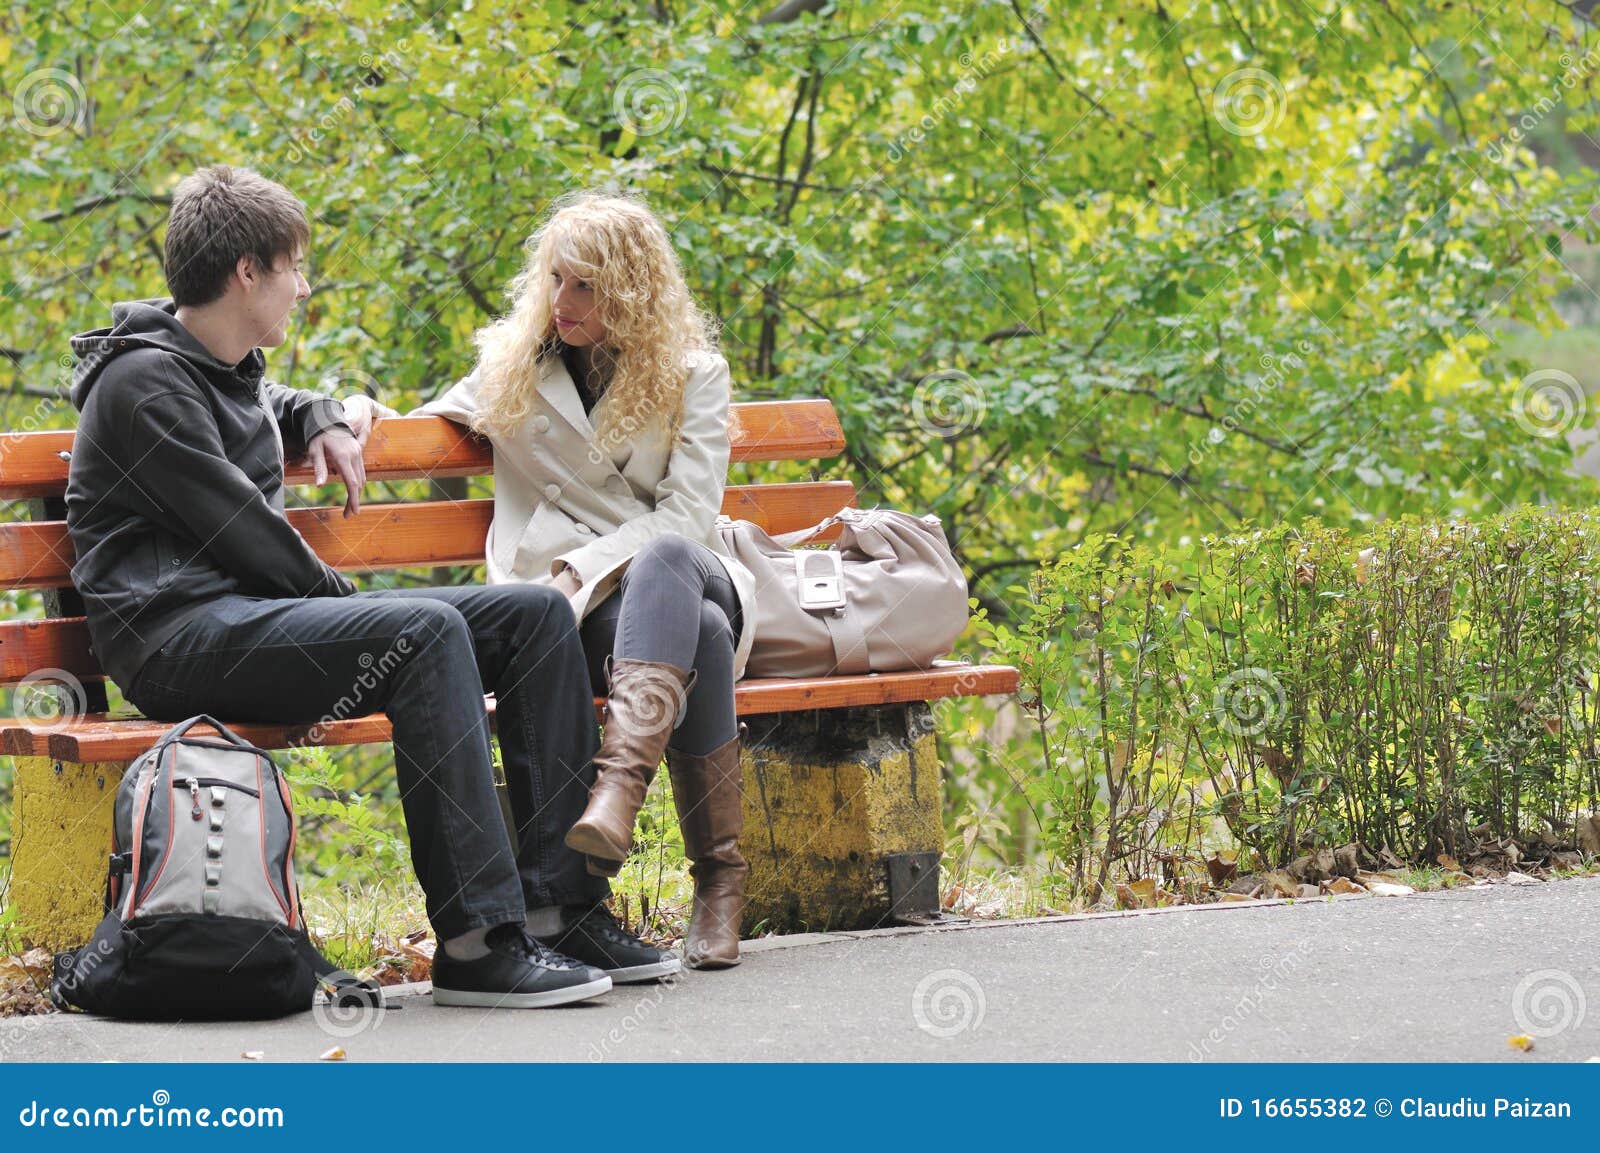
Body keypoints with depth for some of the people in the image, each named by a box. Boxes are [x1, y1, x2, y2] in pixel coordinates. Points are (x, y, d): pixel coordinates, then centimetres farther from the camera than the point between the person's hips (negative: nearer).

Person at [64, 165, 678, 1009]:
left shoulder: (233, 371, 22)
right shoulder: (143, 382, -8)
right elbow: (238, 528, -13)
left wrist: (318, 420, 26)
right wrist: (340, 595, -1)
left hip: (263, 614, 10)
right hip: (180, 633, -10)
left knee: (535, 614, -2)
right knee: (426, 630, -34)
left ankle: (562, 905, -8)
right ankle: (477, 940, -36)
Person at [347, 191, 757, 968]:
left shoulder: (693, 375, 10)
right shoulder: (512, 366, 16)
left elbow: (687, 516, -1)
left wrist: (582, 569, -13)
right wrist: (368, 416, 3)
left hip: (684, 575, 0)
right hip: (581, 609, 0)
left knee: (665, 563, -42)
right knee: (698, 636, -38)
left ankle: (618, 788, -59)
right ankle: (718, 874, -39)